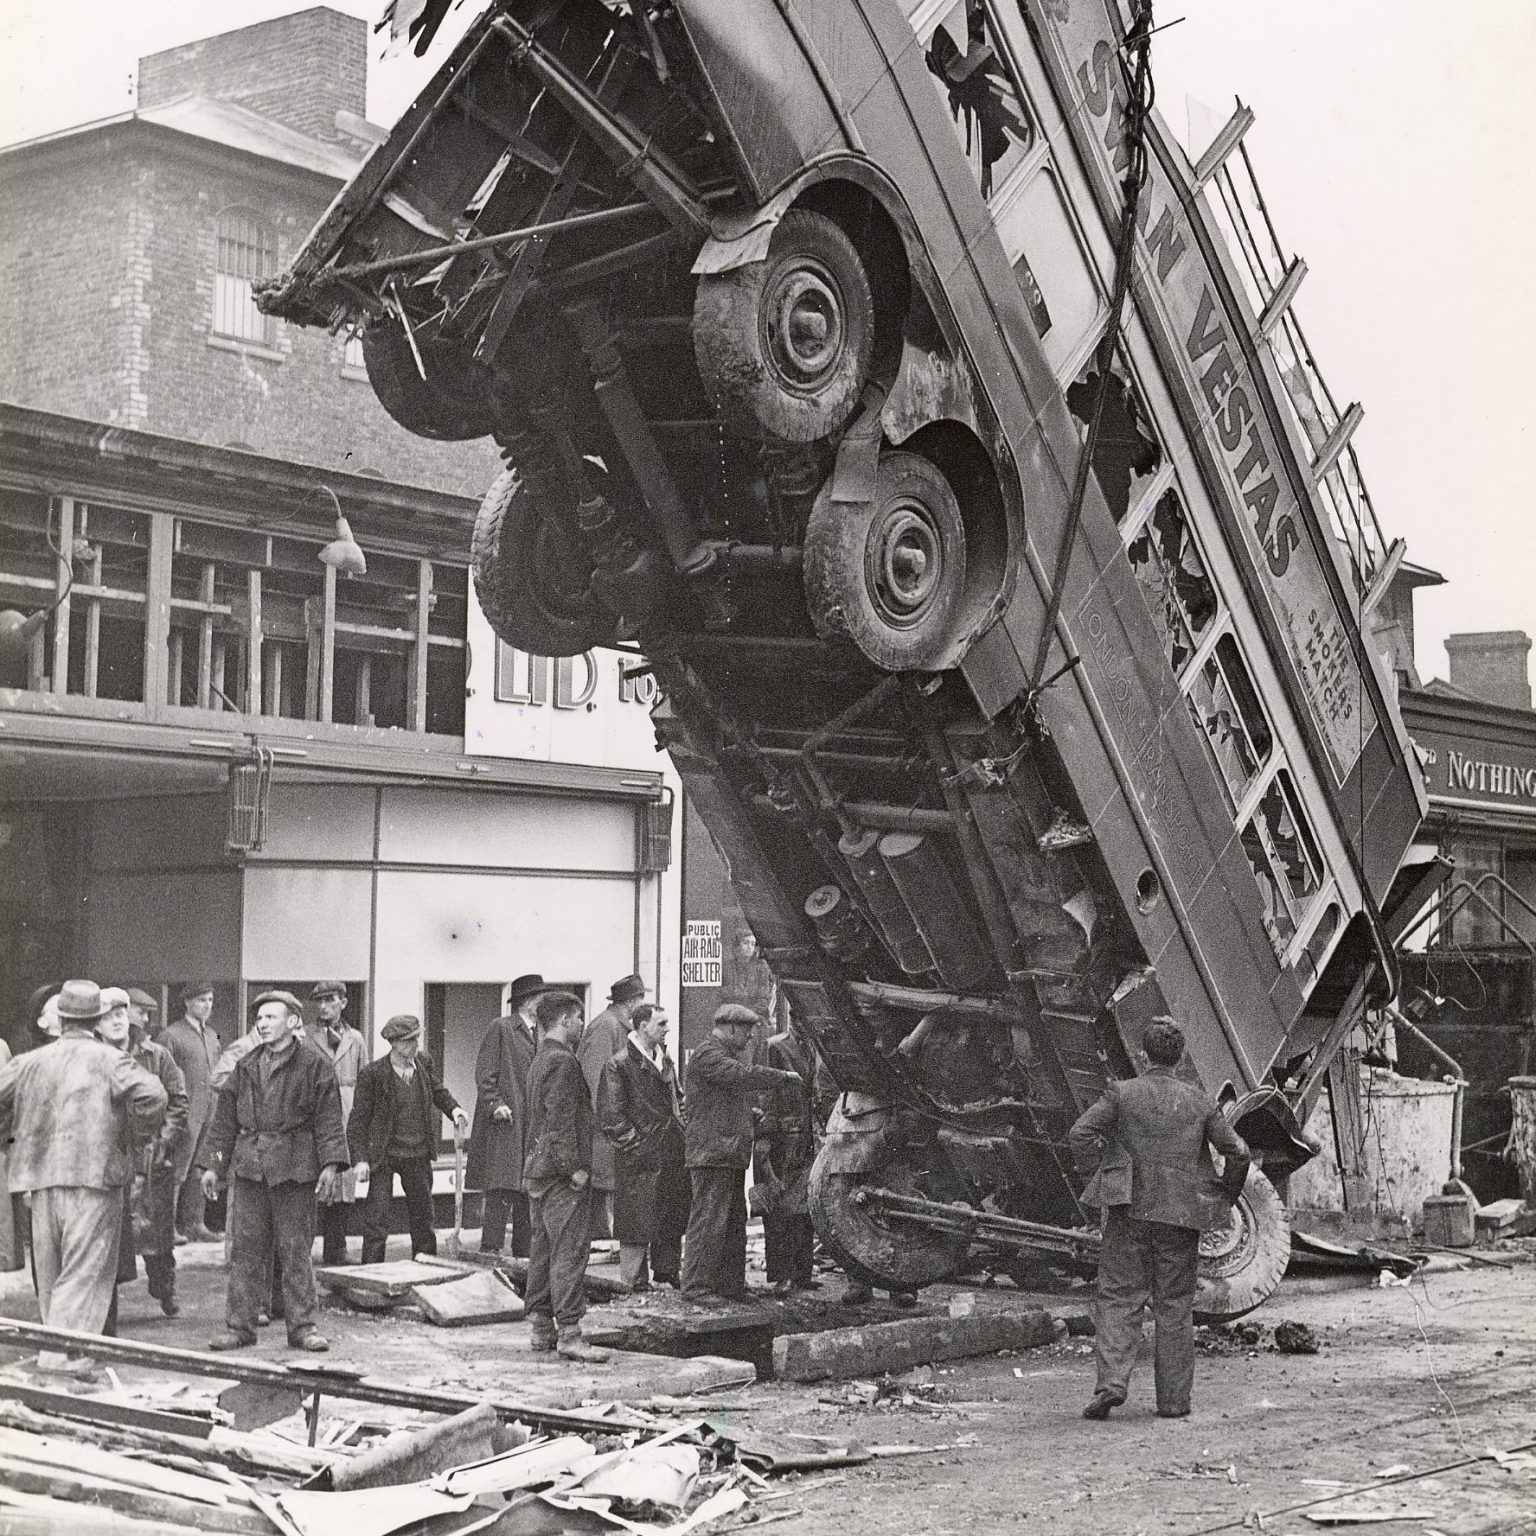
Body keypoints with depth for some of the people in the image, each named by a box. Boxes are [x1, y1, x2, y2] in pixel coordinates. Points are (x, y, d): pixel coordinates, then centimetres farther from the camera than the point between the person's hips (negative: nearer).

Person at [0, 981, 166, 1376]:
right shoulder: (109, 1060, -3)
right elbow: (150, 1096, -16)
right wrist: (138, 1134, 0)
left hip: (41, 1178, 4)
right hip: (93, 1176, -4)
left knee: (51, 1276, 16)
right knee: (86, 1271, -3)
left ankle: (56, 1351, 23)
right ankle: (65, 1357, -12)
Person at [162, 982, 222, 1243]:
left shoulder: (212, 1035, 18)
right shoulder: (172, 1035, -5)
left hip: (209, 1113, 7)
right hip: (186, 1113, -7)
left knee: (199, 1172, 9)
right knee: (177, 1171, -6)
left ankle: (194, 1224, 14)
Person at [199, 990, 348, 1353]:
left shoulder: (313, 1065, 0)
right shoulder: (245, 1067, 13)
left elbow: (328, 1117, -3)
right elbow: (225, 1118, 15)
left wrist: (330, 1164, -11)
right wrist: (212, 1164, 9)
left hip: (295, 1169, -4)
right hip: (249, 1167, 4)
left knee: (296, 1249, 2)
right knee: (246, 1249, 4)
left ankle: (302, 1326, 10)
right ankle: (239, 1326, 10)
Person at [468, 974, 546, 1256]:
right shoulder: (500, 1029, -4)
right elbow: (485, 1073, -10)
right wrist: (495, 1103, -21)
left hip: (533, 1127, 7)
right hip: (505, 1125, -7)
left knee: (529, 1193, 6)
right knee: (501, 1190, -12)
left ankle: (523, 1253, 11)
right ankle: (490, 1250, -10)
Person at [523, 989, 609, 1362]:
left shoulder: (540, 1060, 18)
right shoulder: (563, 1062, -14)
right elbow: (561, 1121, -20)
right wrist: (574, 1167, -20)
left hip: (538, 1170, 10)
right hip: (561, 1173, -10)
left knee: (543, 1248, 13)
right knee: (569, 1251, -9)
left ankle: (541, 1328, 17)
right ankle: (568, 1332, -10)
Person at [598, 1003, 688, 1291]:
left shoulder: (665, 1059, 13)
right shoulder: (620, 1065, -11)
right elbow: (611, 1115, -13)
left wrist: (681, 1128, 13)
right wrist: (633, 1142, -14)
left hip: (672, 1152, 7)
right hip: (639, 1157, -7)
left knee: (673, 1214, 12)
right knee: (637, 1218, -2)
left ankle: (667, 1269, 25)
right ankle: (636, 1277, 7)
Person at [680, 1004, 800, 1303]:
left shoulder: (728, 1055, 23)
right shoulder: (707, 1056, -12)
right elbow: (744, 1076, -24)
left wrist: (748, 1113, 14)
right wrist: (784, 1076, -15)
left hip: (732, 1154, 11)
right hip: (712, 1153, -11)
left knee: (734, 1223, 13)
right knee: (709, 1220, -10)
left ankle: (731, 1284, 20)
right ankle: (697, 1286, -8)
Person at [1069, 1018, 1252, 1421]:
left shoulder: (1122, 1094, -2)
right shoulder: (1198, 1101, 4)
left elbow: (1080, 1134, -12)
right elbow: (1238, 1153, 3)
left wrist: (1098, 1176, -1)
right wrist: (1226, 1198, 16)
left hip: (1129, 1211, -1)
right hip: (1180, 1216, 1)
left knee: (1119, 1298, 4)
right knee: (1175, 1306, 8)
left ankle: (1112, 1380, -13)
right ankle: (1173, 1399, 10)